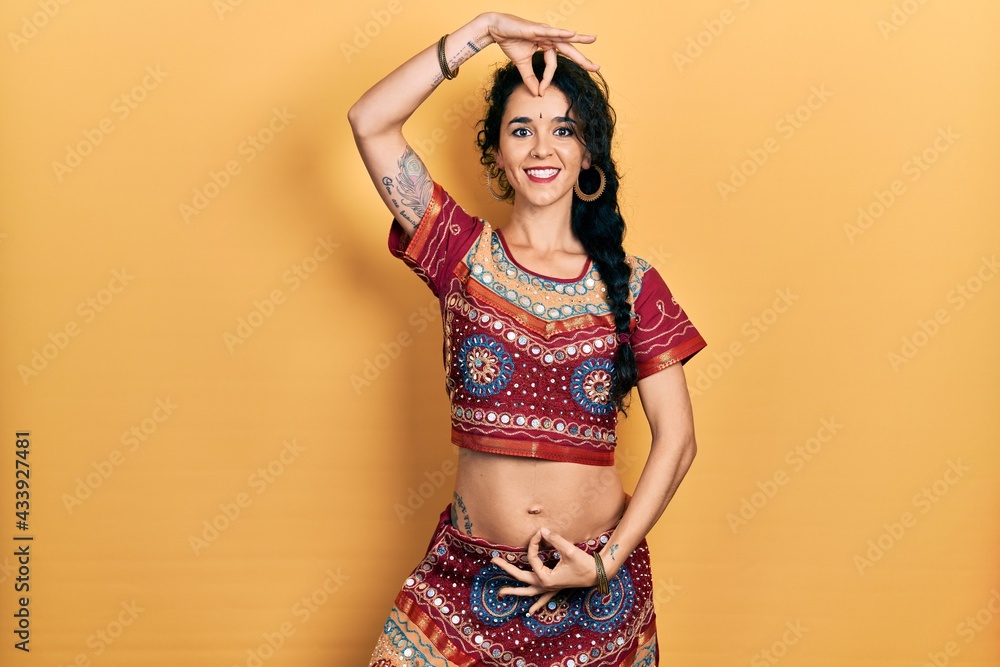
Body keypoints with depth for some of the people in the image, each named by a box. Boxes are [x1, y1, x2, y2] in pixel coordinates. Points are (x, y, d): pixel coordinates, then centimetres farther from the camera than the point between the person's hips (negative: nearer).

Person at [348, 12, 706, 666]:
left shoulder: (632, 284, -1)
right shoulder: (464, 255, -1)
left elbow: (676, 440, -3)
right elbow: (370, 122, -12)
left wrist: (606, 563, -10)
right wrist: (484, 29, -12)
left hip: (598, 579, 1)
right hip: (471, 570, 0)